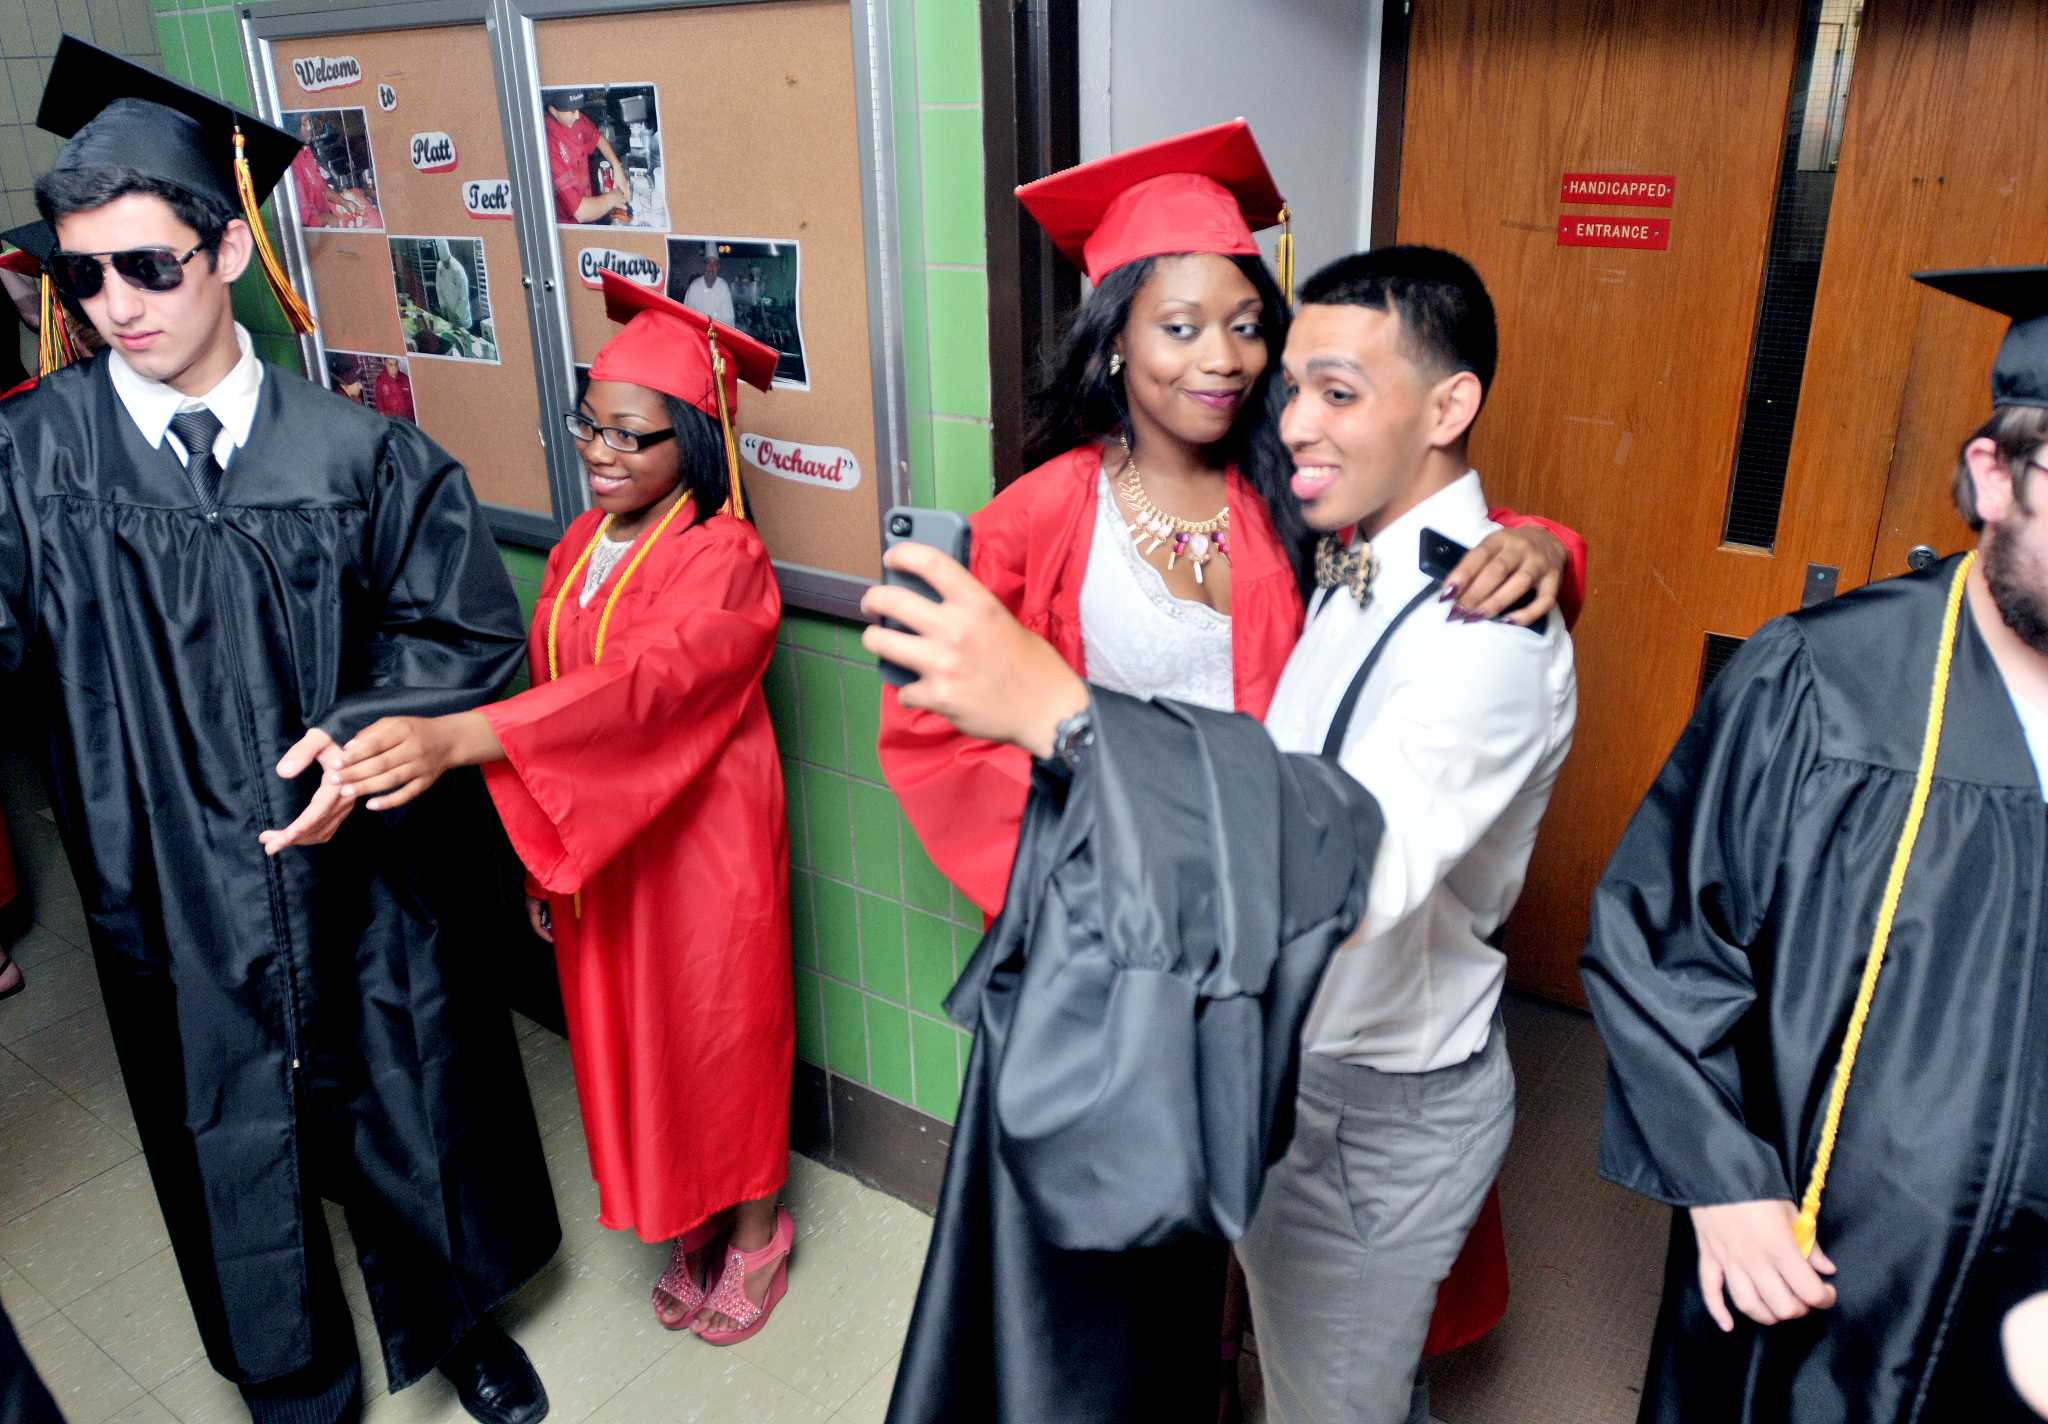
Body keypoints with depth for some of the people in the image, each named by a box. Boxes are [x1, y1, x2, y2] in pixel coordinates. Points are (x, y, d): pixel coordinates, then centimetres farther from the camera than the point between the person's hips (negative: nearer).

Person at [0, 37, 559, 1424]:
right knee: (234, 1154, 17)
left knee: (415, 1112, 18)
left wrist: (363, 732, -18)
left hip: (364, 872, 0)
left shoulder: (358, 451, -8)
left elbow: (463, 626, -4)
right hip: (176, 903, 1)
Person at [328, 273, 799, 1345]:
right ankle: (691, 1227, 39)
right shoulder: (581, 547, 5)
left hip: (701, 853, -7)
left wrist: (457, 738, -48)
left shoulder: (723, 559, -19)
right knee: (631, 1044, 17)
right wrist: (541, 856, 10)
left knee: (720, 1038, 10)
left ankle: (754, 1232, 34)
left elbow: (647, 682, -36)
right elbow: (559, 693, 9)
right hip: (593, 852, 7)